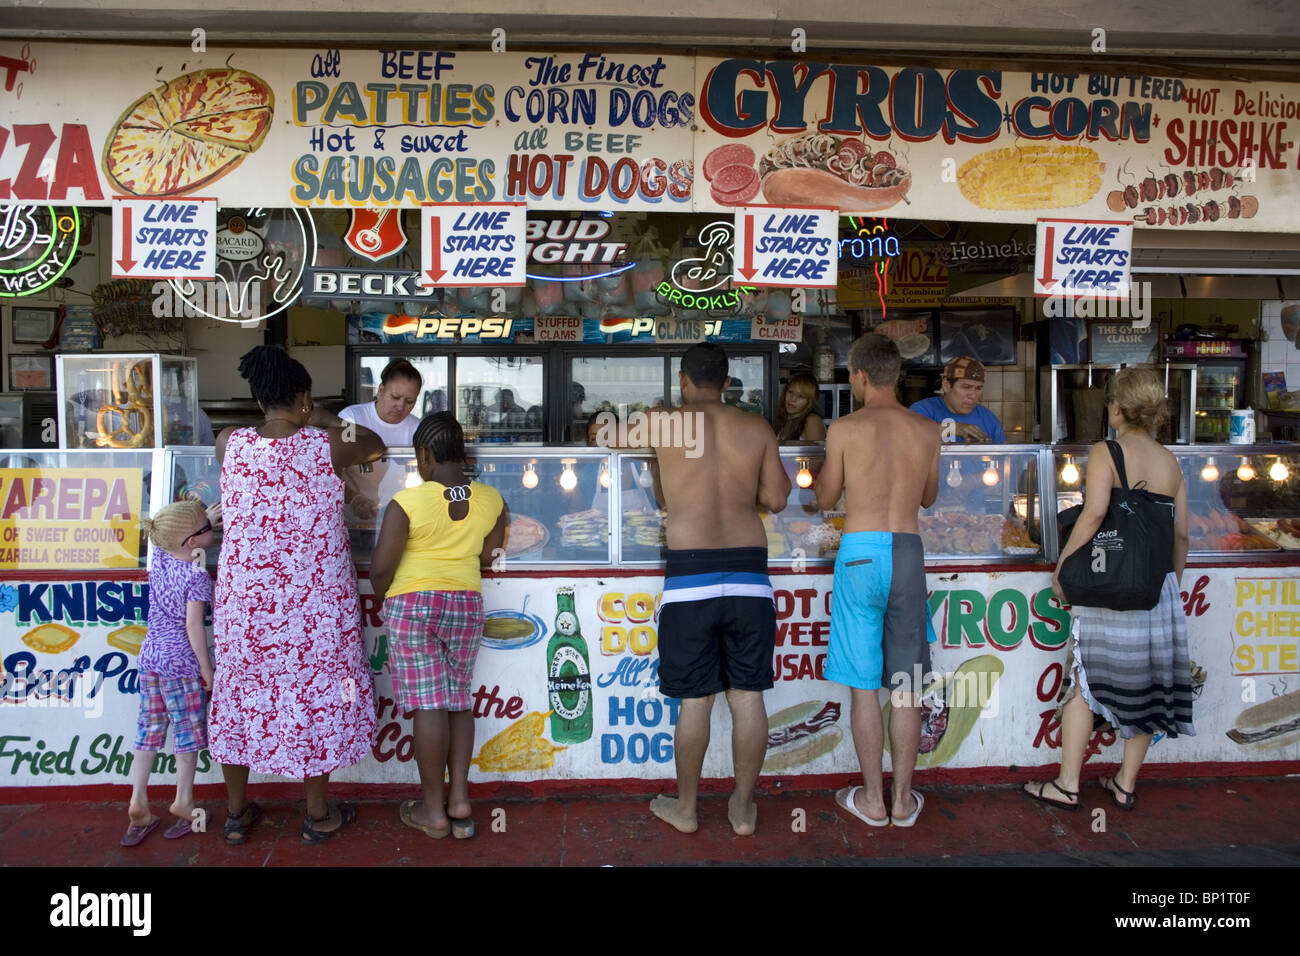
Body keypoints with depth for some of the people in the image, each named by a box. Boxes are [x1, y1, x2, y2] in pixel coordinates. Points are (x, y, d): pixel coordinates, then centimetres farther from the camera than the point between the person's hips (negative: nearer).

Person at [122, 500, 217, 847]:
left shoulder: (158, 560, 0)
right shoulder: (197, 575, -19)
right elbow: (193, 626, -20)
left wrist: (194, 512, 14)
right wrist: (207, 669, -11)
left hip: (150, 656, 6)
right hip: (181, 662, -6)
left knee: (149, 729, 14)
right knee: (188, 732, 9)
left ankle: (138, 804, 17)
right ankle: (183, 803, 19)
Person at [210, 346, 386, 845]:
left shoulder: (230, 443, -6)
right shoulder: (327, 446, -12)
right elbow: (375, 444, 9)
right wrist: (326, 421, 20)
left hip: (244, 596, 3)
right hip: (313, 595, -2)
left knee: (242, 690, 16)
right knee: (314, 690, 10)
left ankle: (236, 813, 30)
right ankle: (318, 815, 24)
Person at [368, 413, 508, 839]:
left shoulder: (407, 501, -13)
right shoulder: (491, 500, -1)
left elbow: (381, 568, -11)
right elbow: (486, 555, 8)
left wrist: (382, 596, 9)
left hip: (412, 604, -4)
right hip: (467, 604, 4)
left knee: (428, 704, 0)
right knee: (459, 700, 14)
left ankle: (435, 811, 9)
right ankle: (459, 797, 13)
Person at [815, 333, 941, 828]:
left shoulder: (845, 428, -7)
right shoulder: (927, 430, 4)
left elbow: (825, 498, 4)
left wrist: (822, 463, 21)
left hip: (860, 553, -3)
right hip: (908, 551, 3)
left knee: (864, 687, 7)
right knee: (906, 686, 12)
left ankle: (873, 800, 16)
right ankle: (903, 799, 21)